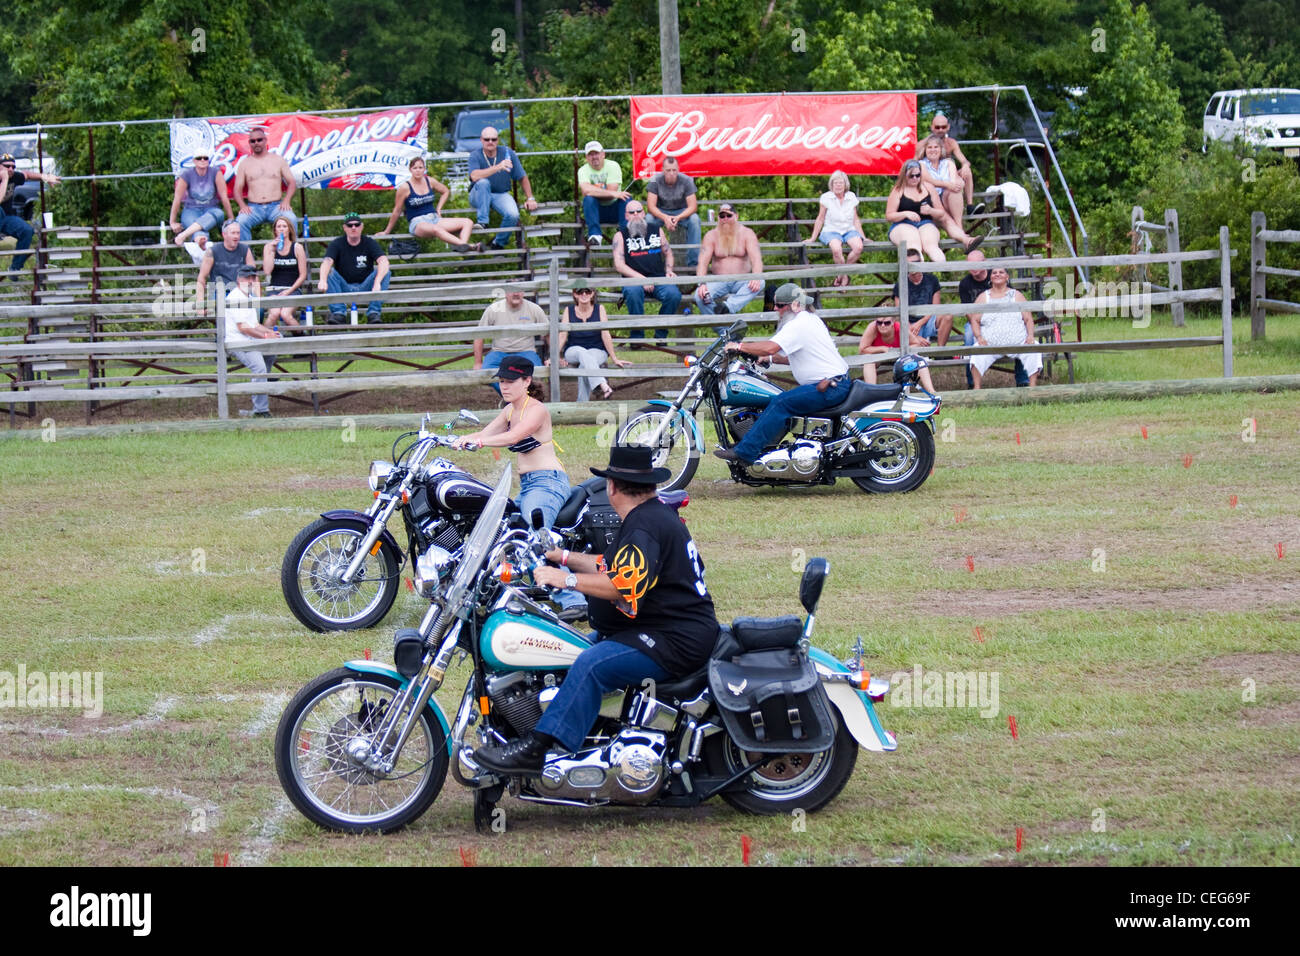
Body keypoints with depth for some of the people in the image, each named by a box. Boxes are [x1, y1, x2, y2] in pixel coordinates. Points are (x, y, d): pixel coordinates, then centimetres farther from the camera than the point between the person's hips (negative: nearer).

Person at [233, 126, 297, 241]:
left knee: (291, 220, -32)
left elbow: (292, 183, 11)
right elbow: (237, 189, 10)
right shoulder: (245, 163, 14)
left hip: (276, 206, 0)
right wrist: (242, 205, -11)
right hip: (253, 207, 0)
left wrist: (286, 201, -8)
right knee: (240, 222, -33)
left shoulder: (278, 160, 14)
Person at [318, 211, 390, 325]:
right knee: (329, 272, -25)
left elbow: (384, 262, -18)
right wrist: (323, 281, -42)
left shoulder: (369, 243, 0)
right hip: (344, 288, 0)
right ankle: (338, 312, -29)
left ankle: (373, 312, -25)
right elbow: (327, 262, -19)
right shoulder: (337, 244, 0)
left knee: (384, 272, -23)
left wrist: (377, 283, -38)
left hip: (365, 288, 0)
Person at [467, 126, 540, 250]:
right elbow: (474, 176, -32)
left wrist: (530, 198, 0)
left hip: (501, 195, 2)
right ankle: (482, 223, -32)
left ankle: (499, 243, -1)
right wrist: (498, 167, -41)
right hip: (479, 197, -2)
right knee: (483, 183, -35)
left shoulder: (507, 153, -4)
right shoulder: (475, 155, -11)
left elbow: (522, 177, 5)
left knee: (513, 215, -27)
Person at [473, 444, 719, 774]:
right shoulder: (653, 513, 18)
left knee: (592, 664, -29)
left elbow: (626, 584, -30)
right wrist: (564, 558, 31)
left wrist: (567, 579, -27)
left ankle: (535, 747, -36)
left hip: (678, 641, -12)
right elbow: (611, 566, 29)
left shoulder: (645, 524, -17)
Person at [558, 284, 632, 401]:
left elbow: (605, 335, -3)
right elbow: (562, 336, -2)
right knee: (582, 353, -36)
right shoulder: (569, 311, 3)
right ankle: (603, 386, -54)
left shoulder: (599, 309, 0)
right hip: (573, 351, 0)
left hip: (597, 351, 0)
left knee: (584, 367, -34)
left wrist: (615, 359, -6)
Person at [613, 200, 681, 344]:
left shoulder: (656, 230, 16)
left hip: (658, 278, 2)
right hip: (633, 279, -2)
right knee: (633, 292, -38)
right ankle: (637, 336, -25)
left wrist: (669, 271, 7)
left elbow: (668, 253, 27)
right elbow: (619, 265, -2)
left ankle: (661, 335, -11)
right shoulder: (621, 235, 7)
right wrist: (641, 278, -14)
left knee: (674, 294, -29)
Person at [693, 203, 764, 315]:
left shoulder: (746, 233, 3)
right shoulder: (712, 236, 4)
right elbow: (703, 262, -5)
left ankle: (728, 306, -50)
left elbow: (756, 259, -10)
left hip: (742, 281, 0)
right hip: (719, 282, 0)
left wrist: (756, 278, -32)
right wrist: (702, 283, -25)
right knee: (699, 296, -30)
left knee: (760, 284, -34)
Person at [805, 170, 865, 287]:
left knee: (858, 247, -31)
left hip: (849, 230, 3)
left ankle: (841, 275, -11)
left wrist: (862, 236, 10)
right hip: (831, 231, -3)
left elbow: (856, 220, 14)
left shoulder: (852, 197, 6)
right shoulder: (826, 198, -1)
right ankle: (844, 277, -16)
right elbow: (820, 219, 6)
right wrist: (813, 238, 6)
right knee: (836, 249, -38)